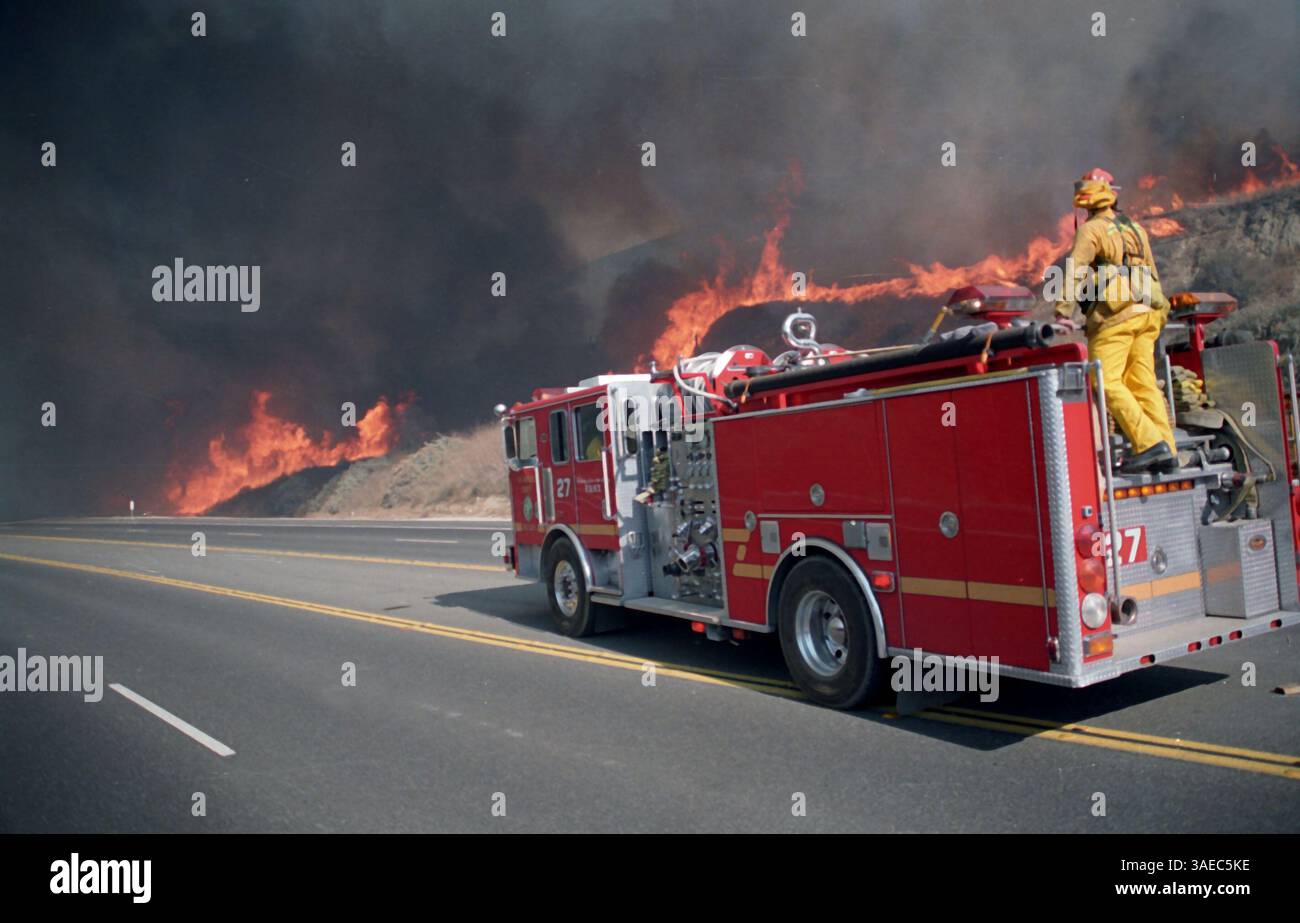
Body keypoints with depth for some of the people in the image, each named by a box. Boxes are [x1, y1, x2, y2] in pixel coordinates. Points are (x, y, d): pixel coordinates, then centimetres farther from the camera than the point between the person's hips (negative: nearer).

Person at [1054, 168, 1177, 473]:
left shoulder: (1092, 230, -1)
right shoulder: (1136, 229, 21)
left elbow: (1075, 270, -14)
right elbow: (1152, 274, 27)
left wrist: (1064, 311, -19)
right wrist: (1159, 310, 36)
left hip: (1114, 314, -8)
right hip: (1146, 313, 8)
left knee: (1107, 382, -10)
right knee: (1143, 383, 6)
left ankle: (1150, 443, -20)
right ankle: (1167, 449, 2)